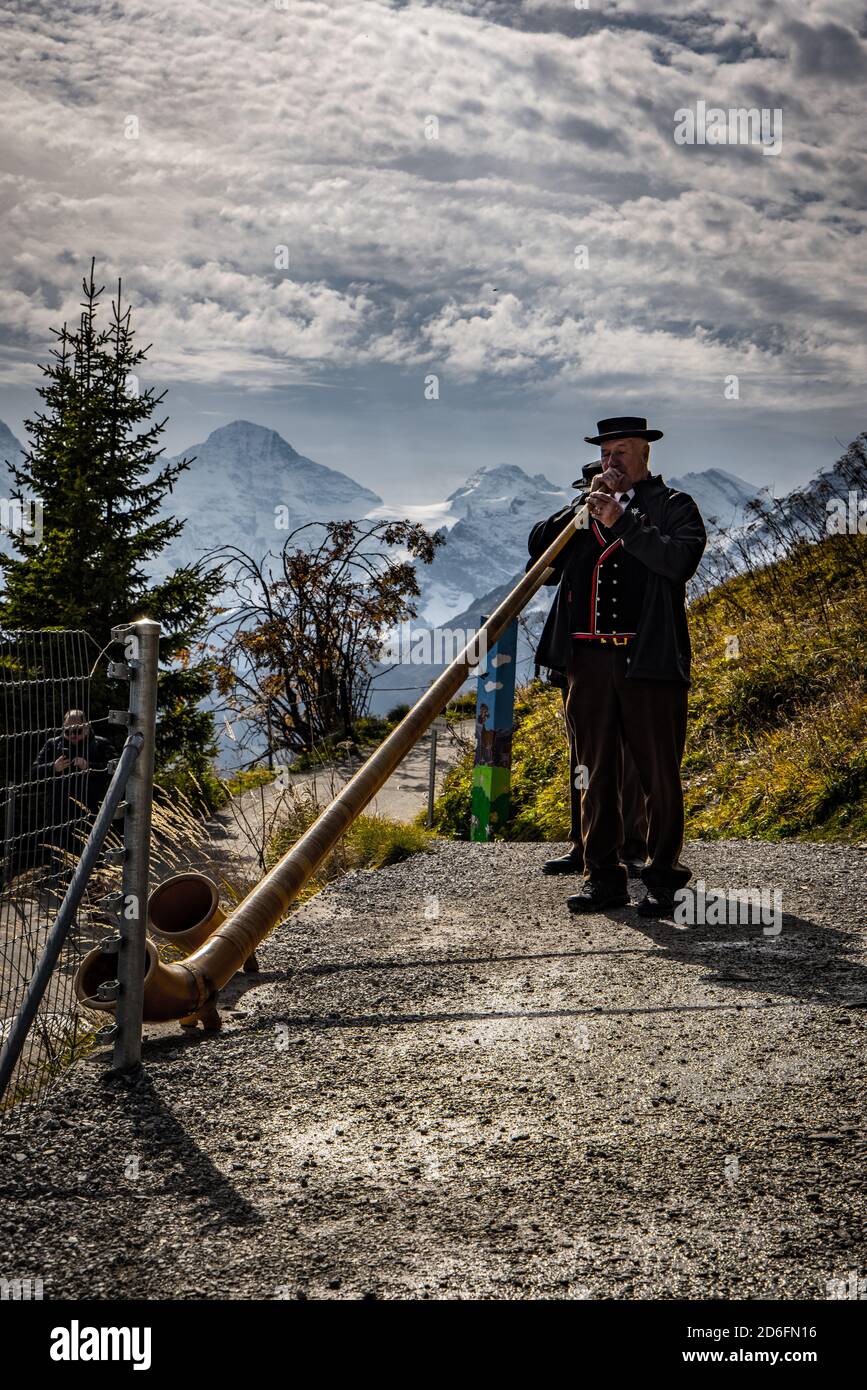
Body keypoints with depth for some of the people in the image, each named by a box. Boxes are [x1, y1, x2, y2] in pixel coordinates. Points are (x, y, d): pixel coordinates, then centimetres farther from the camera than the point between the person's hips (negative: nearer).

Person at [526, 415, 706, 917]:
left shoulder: (674, 505, 6)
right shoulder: (585, 509, 19)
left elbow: (679, 560, -13)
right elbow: (540, 548, 8)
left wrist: (621, 521, -16)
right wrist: (584, 508, -1)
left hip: (650, 659, -4)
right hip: (588, 657, 4)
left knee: (660, 773, 0)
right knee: (596, 771, 7)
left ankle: (663, 881, 9)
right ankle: (604, 878, 15)